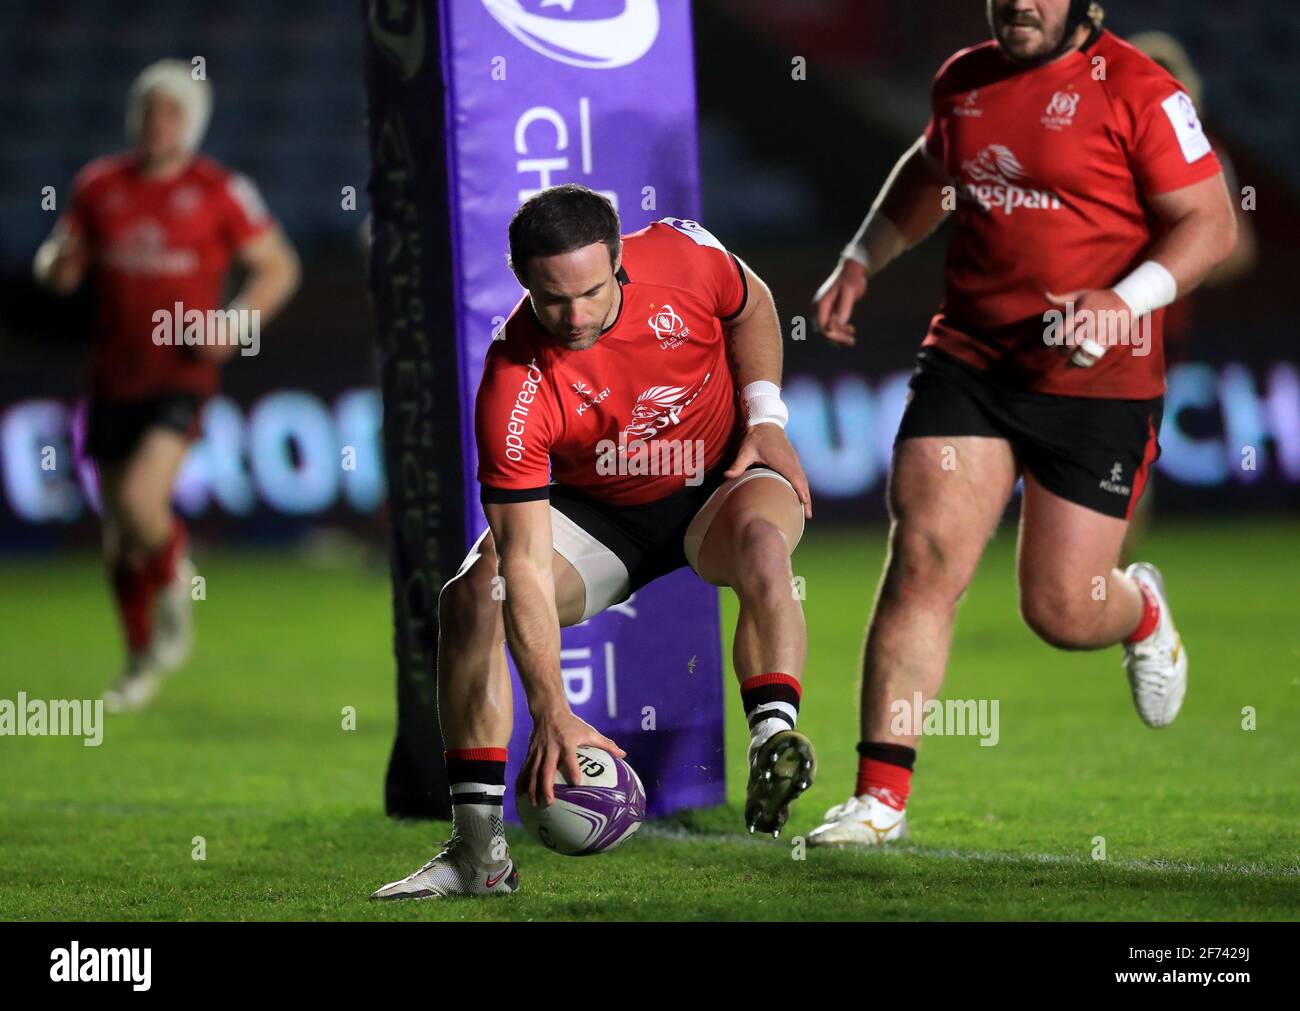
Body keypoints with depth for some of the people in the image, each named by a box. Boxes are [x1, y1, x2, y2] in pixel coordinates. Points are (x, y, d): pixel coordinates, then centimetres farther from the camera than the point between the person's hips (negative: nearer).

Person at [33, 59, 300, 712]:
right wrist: (60, 261, -12)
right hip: (113, 381, 4)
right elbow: (56, 273, 13)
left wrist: (236, 323, -12)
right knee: (118, 539, 9)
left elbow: (279, 267, 4)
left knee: (140, 499, -25)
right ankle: (142, 663, 27)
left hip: (181, 374, -4)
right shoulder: (99, 186, 7)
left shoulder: (220, 192, -3)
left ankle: (175, 580, 8)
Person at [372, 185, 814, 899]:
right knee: (472, 597, -21)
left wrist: (764, 416, -8)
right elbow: (525, 564, -34)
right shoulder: (514, 389, -30)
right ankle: (477, 851, -17)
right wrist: (550, 710, -43)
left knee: (759, 541, -35)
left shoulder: (681, 255, -24)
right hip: (599, 513, 0)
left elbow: (751, 307, 4)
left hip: (726, 476, 0)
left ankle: (773, 741, -44)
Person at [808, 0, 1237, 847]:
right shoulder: (964, 79, 9)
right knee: (923, 558, -13)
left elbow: (1210, 223, -9)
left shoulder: (1139, 92, -9)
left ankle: (1141, 611, 41)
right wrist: (861, 262, 26)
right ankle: (881, 797, -9)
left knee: (1061, 612, 2)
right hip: (968, 362, 4)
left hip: (1099, 388, -4)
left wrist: (1125, 302, -23)